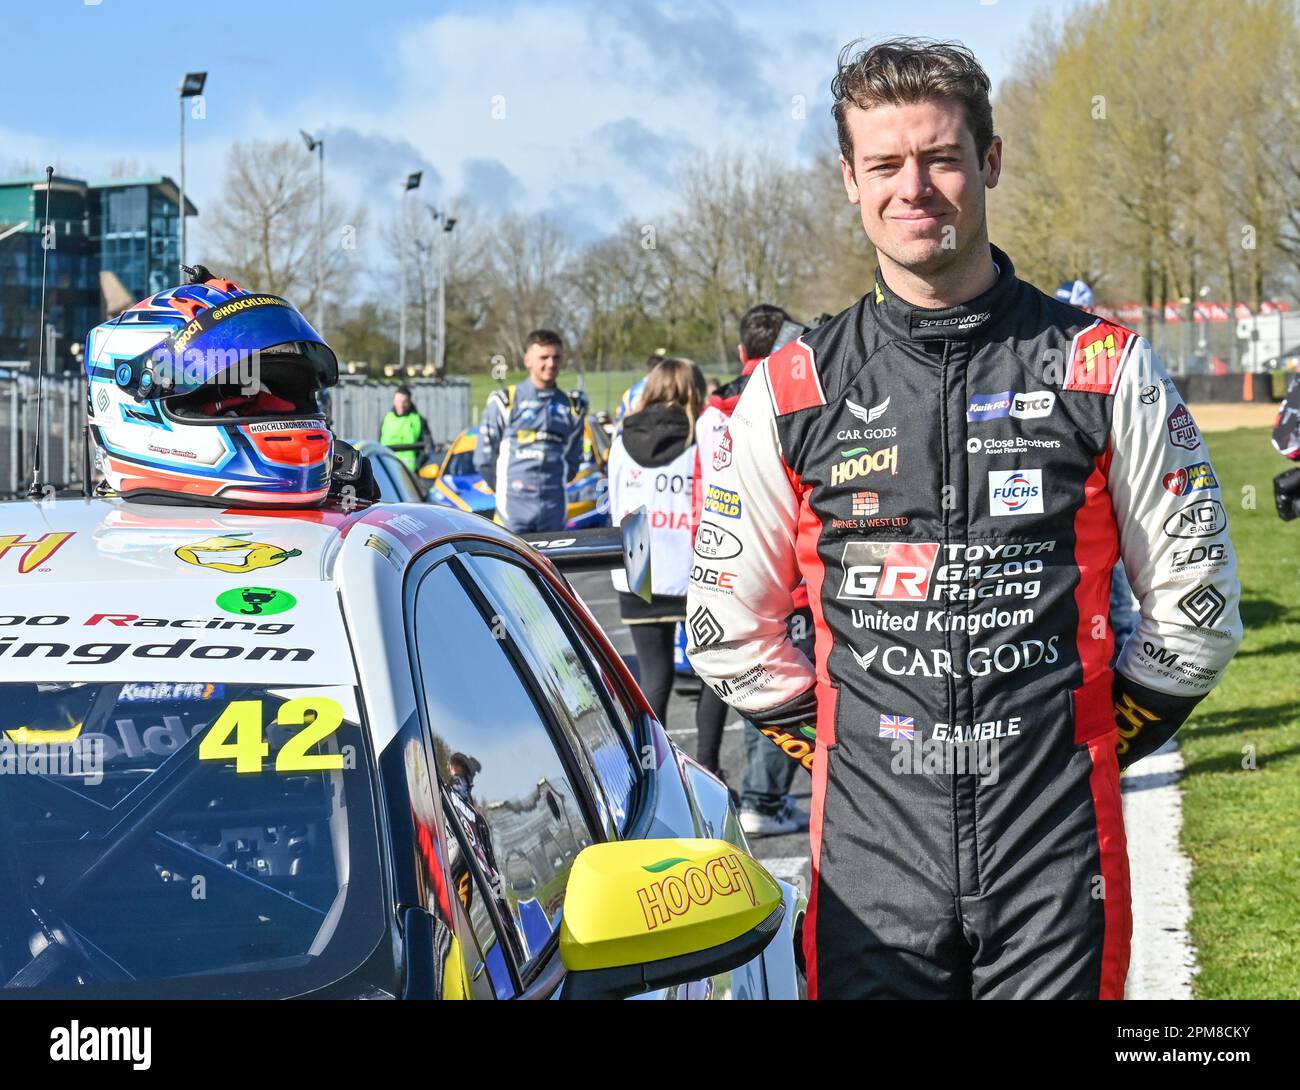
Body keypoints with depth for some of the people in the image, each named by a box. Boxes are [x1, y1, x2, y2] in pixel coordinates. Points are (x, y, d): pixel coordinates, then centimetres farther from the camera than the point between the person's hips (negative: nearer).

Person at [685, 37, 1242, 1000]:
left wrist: (1099, 738, 5)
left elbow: (1195, 603, 8)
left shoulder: (1104, 369, 2)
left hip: (1058, 849, -1)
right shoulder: (791, 392, 4)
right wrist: (835, 739, 9)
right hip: (871, 848, 1)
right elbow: (728, 624, 13)